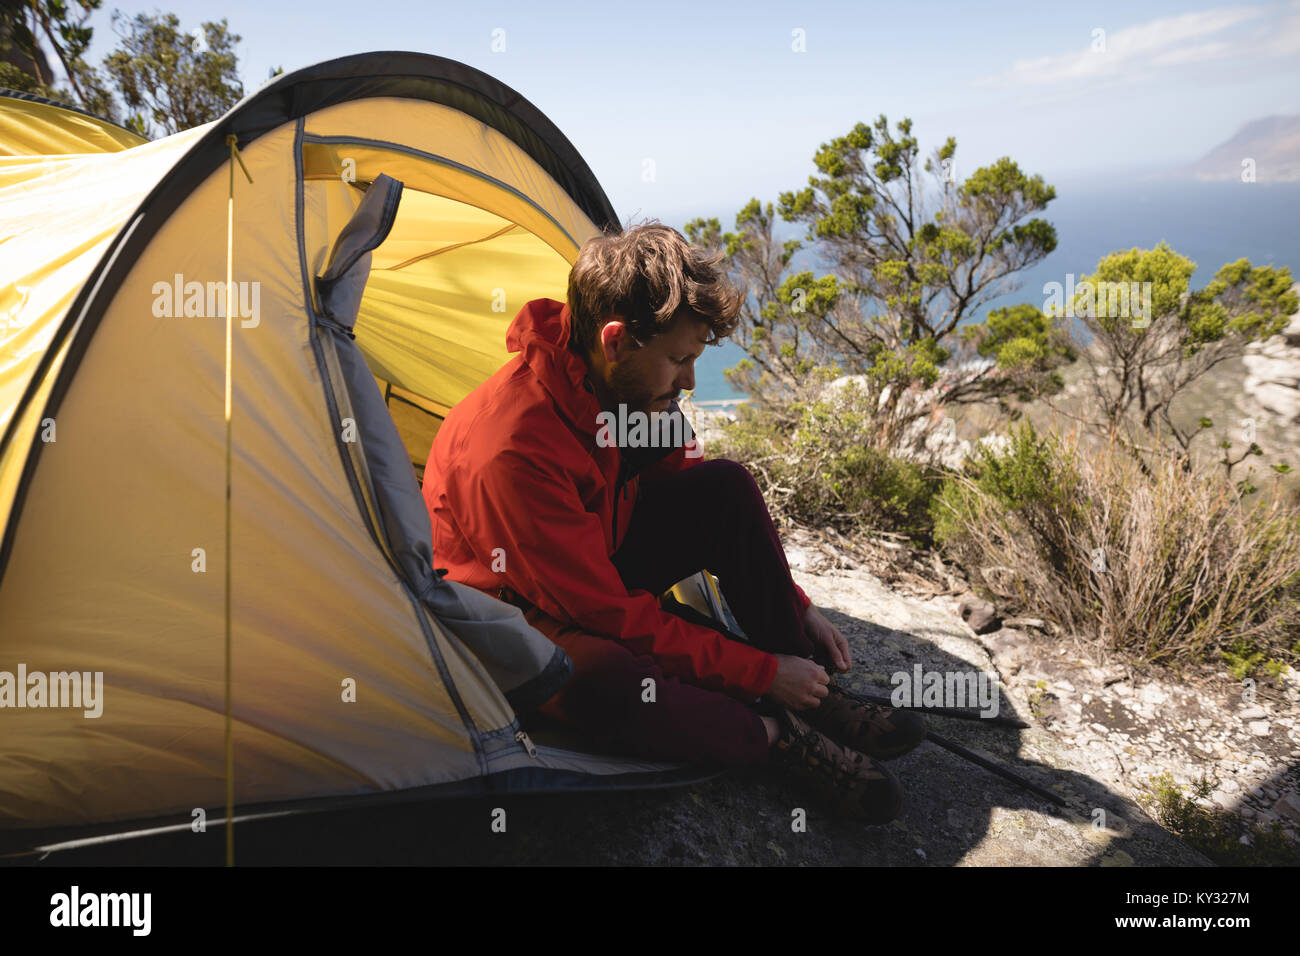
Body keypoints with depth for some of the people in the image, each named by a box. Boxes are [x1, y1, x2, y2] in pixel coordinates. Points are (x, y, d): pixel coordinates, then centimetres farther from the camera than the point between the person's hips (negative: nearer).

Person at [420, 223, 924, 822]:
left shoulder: (635, 386, -13)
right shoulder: (513, 447, -37)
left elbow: (683, 476, 2)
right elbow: (611, 618, -31)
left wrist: (797, 606, -1)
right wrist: (760, 674, -25)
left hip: (601, 557, 7)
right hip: (519, 610, -7)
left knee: (726, 488, -14)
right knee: (604, 681, -41)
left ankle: (813, 693, -6)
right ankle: (779, 734, -17)